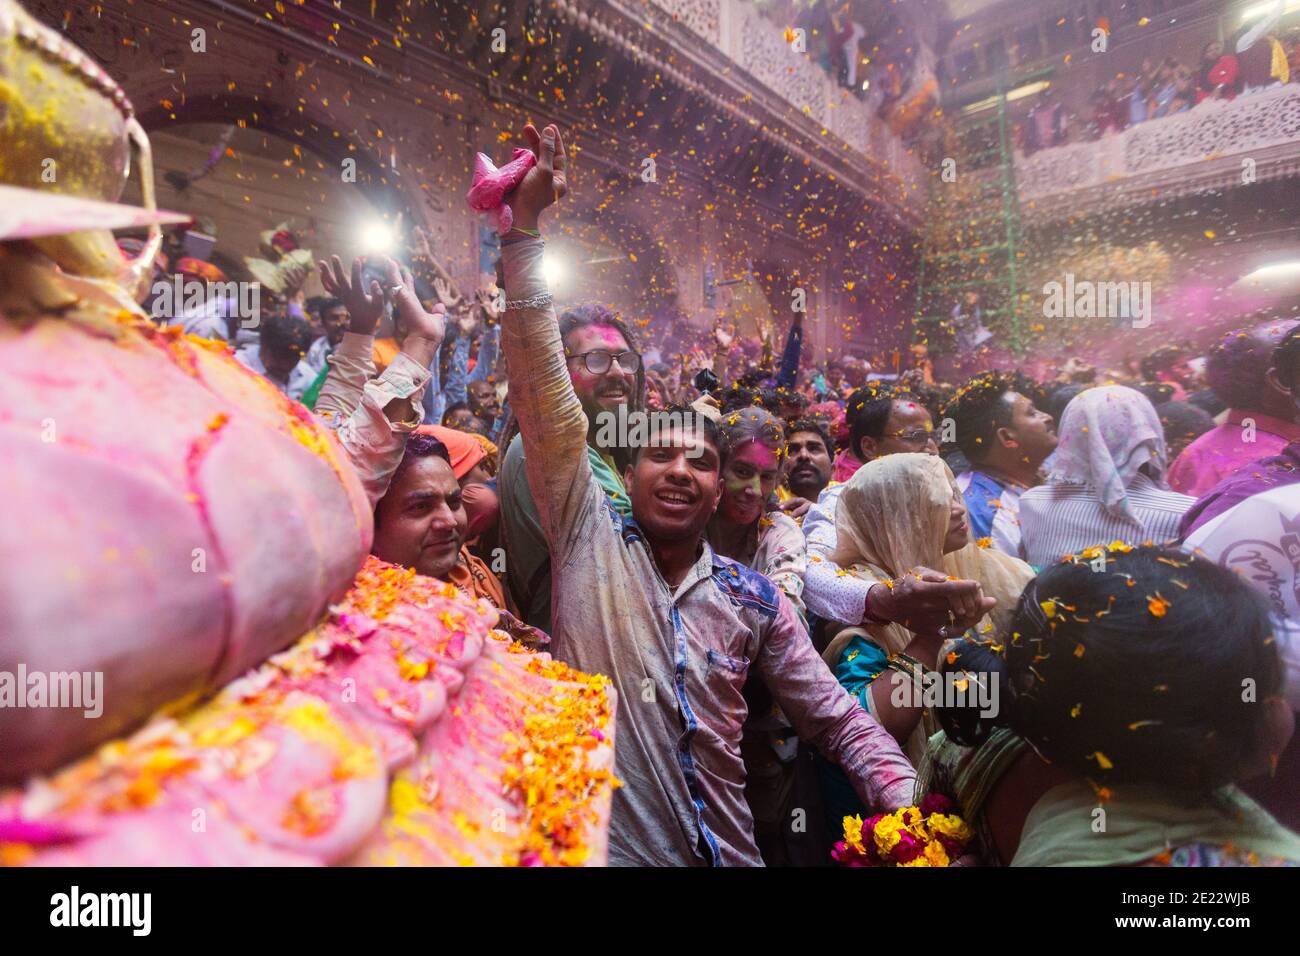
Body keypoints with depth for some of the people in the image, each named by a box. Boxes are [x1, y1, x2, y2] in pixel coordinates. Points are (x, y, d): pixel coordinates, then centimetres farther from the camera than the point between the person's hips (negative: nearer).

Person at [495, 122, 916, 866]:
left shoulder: (754, 598, 1)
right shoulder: (590, 536, -5)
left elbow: (838, 720, 6)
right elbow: (542, 388, -13)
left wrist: (905, 805, -11)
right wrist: (526, 225, -18)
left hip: (728, 852, 3)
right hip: (601, 846, -2)